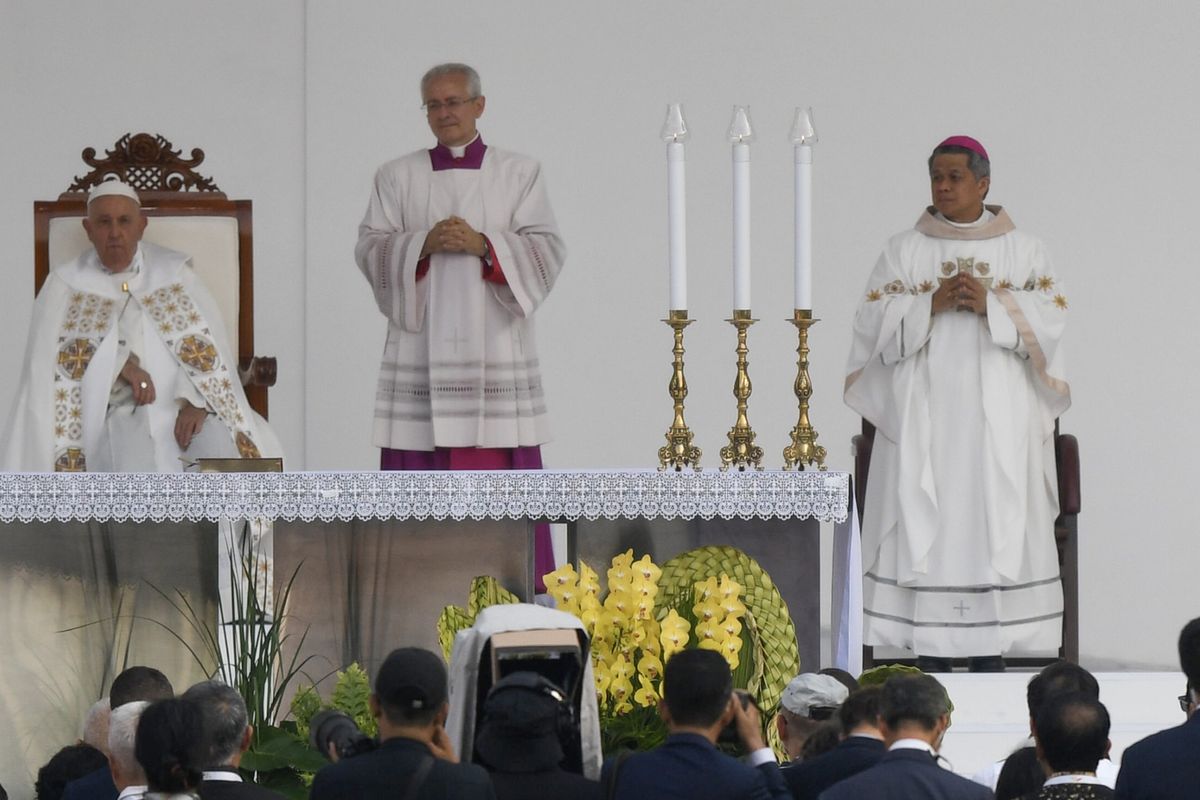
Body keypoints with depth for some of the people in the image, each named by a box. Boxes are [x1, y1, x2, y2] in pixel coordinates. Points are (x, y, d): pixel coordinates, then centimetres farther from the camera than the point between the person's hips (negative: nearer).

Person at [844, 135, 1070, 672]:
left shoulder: (1024, 250, 9)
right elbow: (873, 319, 1)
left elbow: (1051, 315, -2)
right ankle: (931, 659, -3)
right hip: (924, 416, 0)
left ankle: (990, 658, -2)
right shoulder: (904, 250, 10)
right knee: (927, 526, -5)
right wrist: (932, 305, -13)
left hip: (996, 421, 0)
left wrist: (990, 304, -15)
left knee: (994, 523, -5)